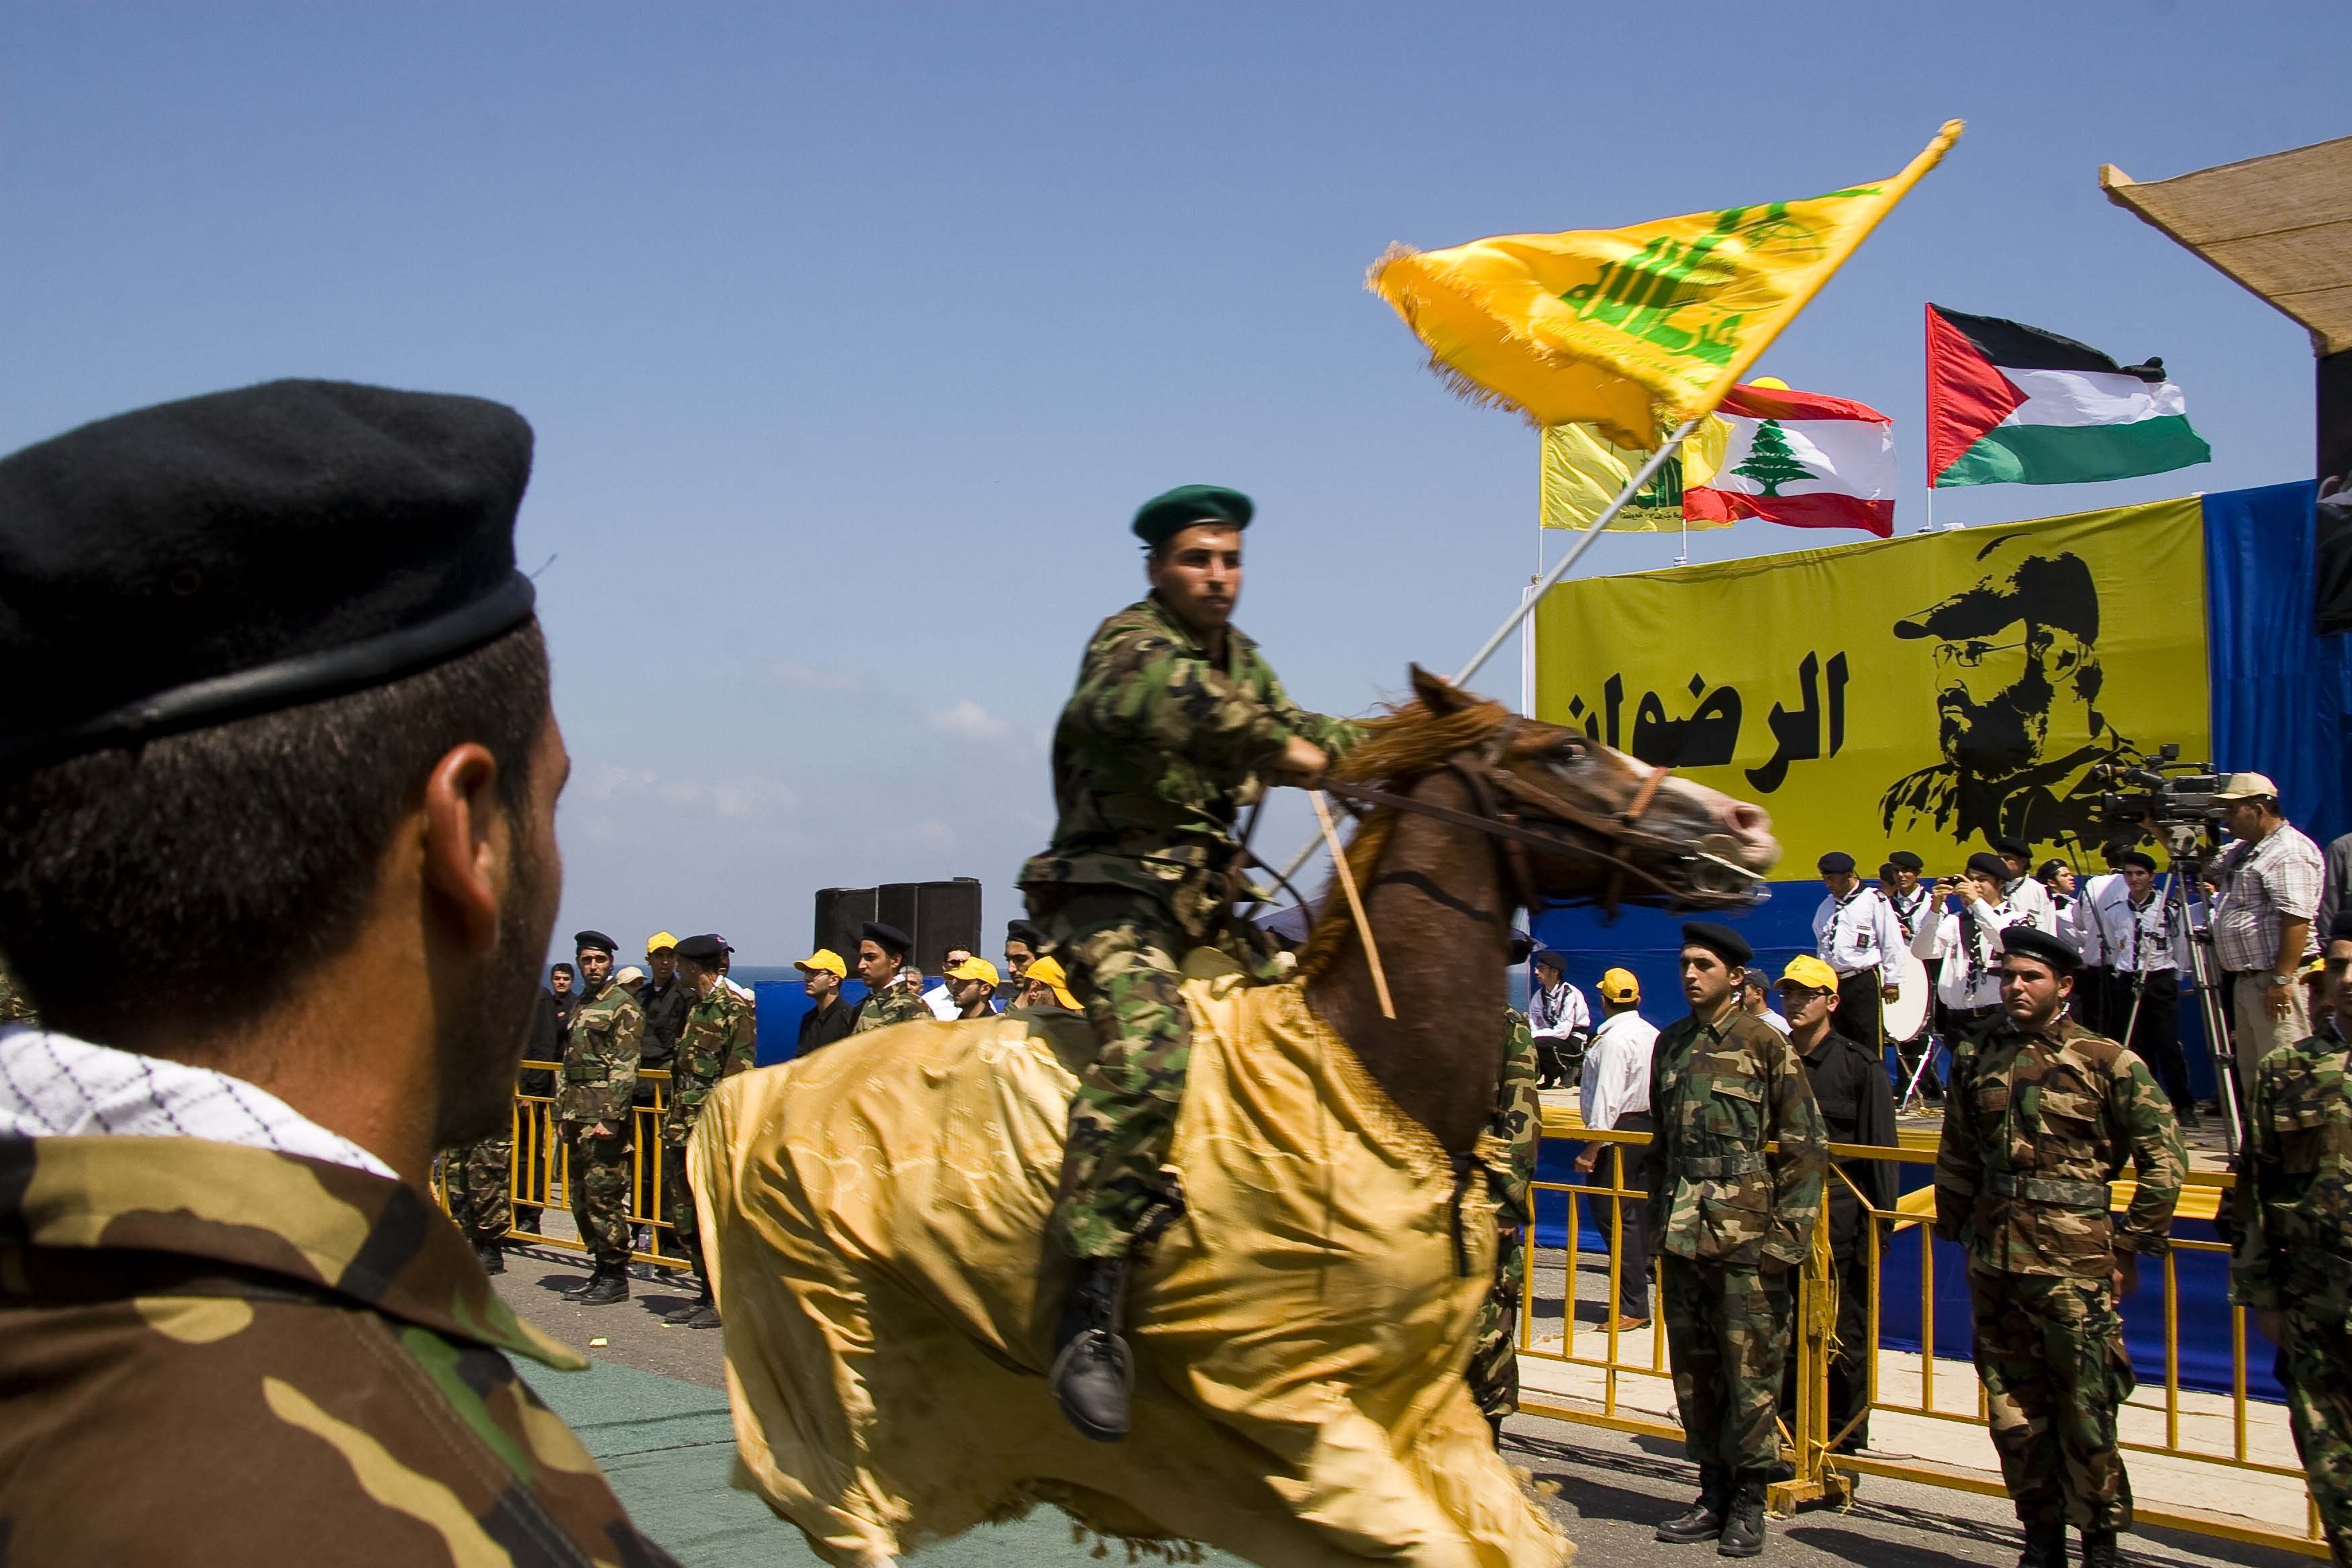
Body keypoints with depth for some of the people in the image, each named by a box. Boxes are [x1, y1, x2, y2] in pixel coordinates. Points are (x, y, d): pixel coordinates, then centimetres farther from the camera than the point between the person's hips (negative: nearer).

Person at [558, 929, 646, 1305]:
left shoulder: (623, 1006, -7)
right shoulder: (580, 1006, 19)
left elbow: (625, 1068, -14)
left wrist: (611, 1119, -20)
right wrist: (563, 1115, 19)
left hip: (606, 1114, -9)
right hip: (578, 1115, 9)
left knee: (604, 1195, -8)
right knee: (582, 1196, 10)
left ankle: (615, 1277, -3)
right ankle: (601, 1269, 18)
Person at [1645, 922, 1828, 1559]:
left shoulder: (1765, 1045, -4)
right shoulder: (1670, 1044, 13)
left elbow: (1806, 1146, -4)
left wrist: (1788, 1232, -10)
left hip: (1746, 1236, -6)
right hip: (1681, 1235, 6)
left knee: (1751, 1369, -2)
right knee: (1692, 1367, 9)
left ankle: (1748, 1502, 7)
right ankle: (1714, 1493, 19)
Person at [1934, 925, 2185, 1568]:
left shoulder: (2107, 1061, -3)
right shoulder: (1975, 1059, 10)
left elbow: (2164, 1158, -1)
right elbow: (1955, 1158, 19)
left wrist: (2133, 1245, -3)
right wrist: (1959, 1235, 16)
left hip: (2074, 1259, -4)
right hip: (1993, 1260, 5)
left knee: (2085, 1407, -3)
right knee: (2012, 1408, 9)